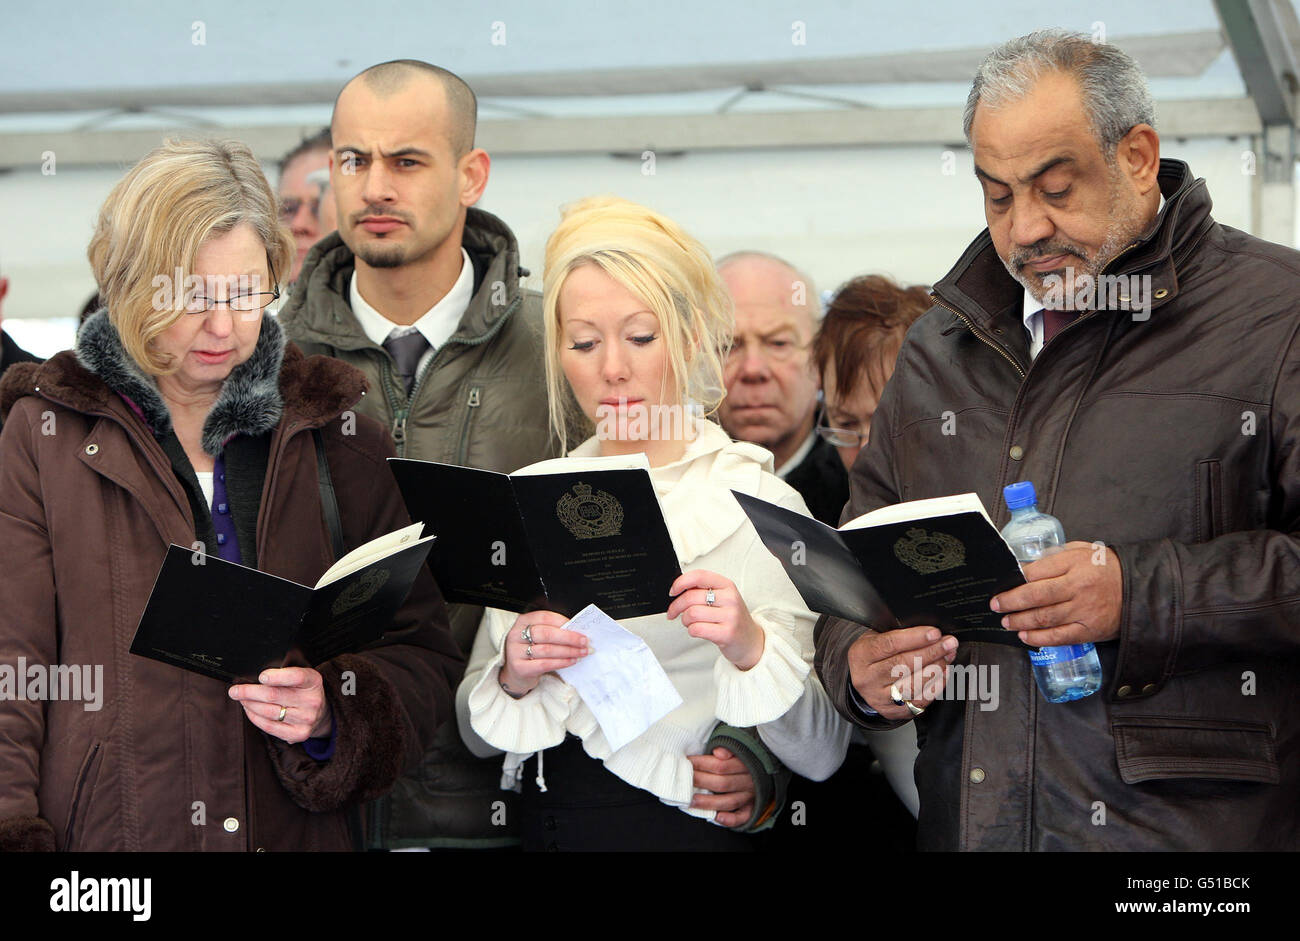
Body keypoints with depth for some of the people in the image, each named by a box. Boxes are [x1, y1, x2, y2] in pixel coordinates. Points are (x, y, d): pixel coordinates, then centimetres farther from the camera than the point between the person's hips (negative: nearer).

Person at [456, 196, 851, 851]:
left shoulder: (760, 504, -2)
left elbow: (823, 753, -5)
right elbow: (477, 735, 12)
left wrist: (751, 648, -21)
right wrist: (514, 678, -8)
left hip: (683, 825, -5)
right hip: (542, 825, 5)